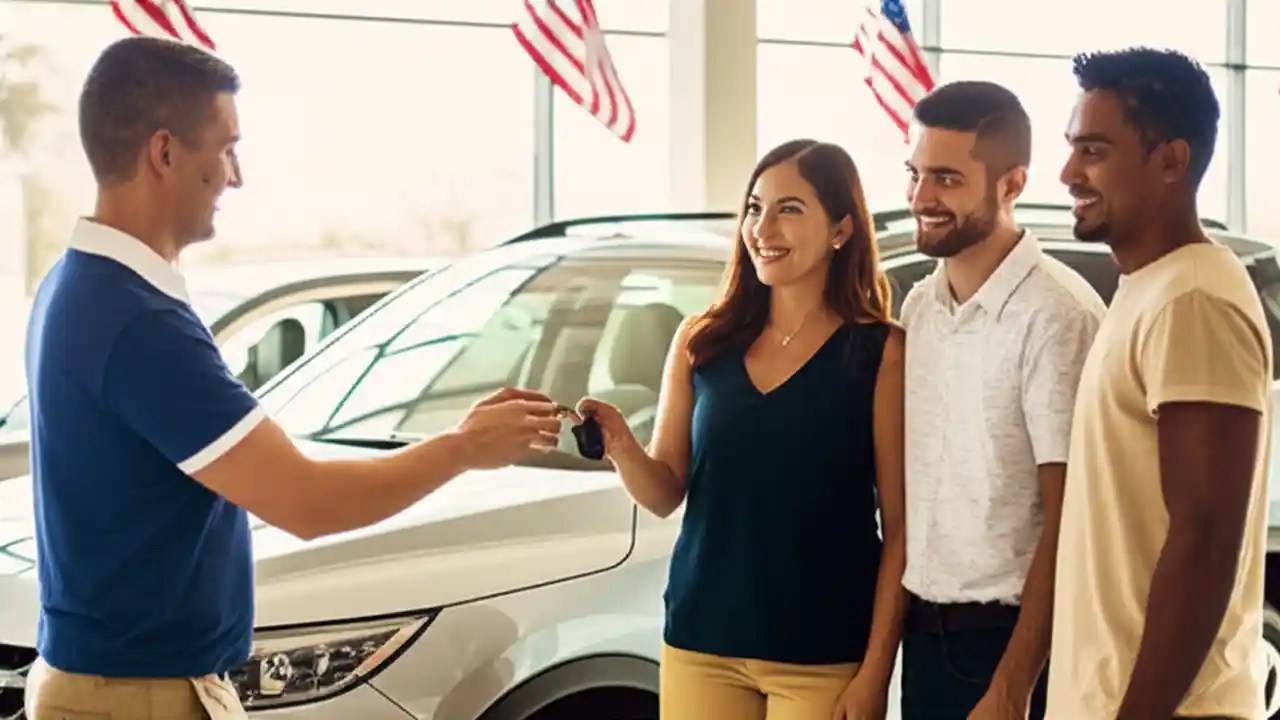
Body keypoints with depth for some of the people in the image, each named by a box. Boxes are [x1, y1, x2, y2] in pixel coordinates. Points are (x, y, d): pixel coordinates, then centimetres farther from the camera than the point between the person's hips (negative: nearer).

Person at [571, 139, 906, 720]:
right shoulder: (701, 341, 4)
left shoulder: (880, 352, -6)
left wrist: (876, 670, -10)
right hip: (699, 644, 3)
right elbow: (666, 495, 7)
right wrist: (622, 447, -13)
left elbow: (899, 527, -6)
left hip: (823, 658, -3)